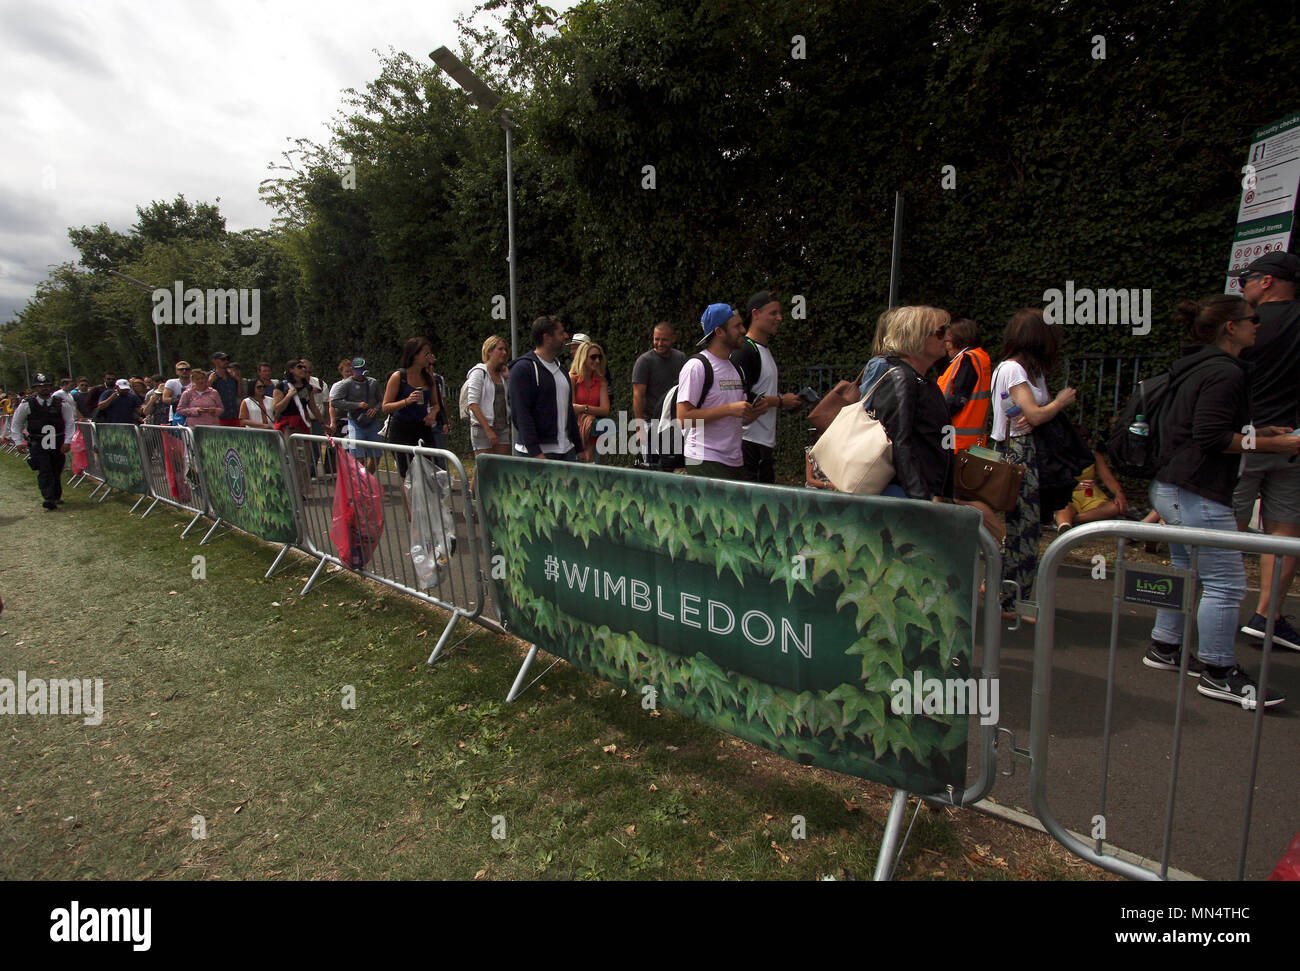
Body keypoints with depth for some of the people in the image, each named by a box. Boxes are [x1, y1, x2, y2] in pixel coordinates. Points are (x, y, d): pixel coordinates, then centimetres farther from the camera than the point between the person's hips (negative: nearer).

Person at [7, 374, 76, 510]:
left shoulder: (61, 403, 1)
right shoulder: (26, 405, 1)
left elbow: (70, 423, 4)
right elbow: (16, 424, 12)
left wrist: (67, 442, -4)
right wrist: (18, 442, 5)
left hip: (58, 444, 1)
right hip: (37, 444, -1)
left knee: (57, 471, 9)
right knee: (44, 471, -12)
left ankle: (57, 497, 24)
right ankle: (48, 499, -18)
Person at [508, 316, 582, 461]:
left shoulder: (560, 368, 19)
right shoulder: (523, 368, -8)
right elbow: (520, 415, -15)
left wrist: (579, 447, 19)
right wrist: (535, 452, -22)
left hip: (567, 450, 8)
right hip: (537, 452, -7)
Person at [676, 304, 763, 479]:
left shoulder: (735, 367, 16)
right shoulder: (697, 366, -10)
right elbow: (684, 417, -18)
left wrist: (755, 411, 1)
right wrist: (729, 409, -20)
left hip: (736, 462, 8)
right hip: (705, 462, -8)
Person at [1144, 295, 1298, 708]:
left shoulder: (1196, 368, 17)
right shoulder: (1224, 373, -15)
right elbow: (1211, 437, -21)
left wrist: (1258, 433, 19)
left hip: (1171, 487, 11)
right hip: (1198, 494, -11)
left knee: (1185, 572, 19)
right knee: (1226, 582, -4)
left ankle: (1164, 648, 27)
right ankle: (1218, 673, 4)